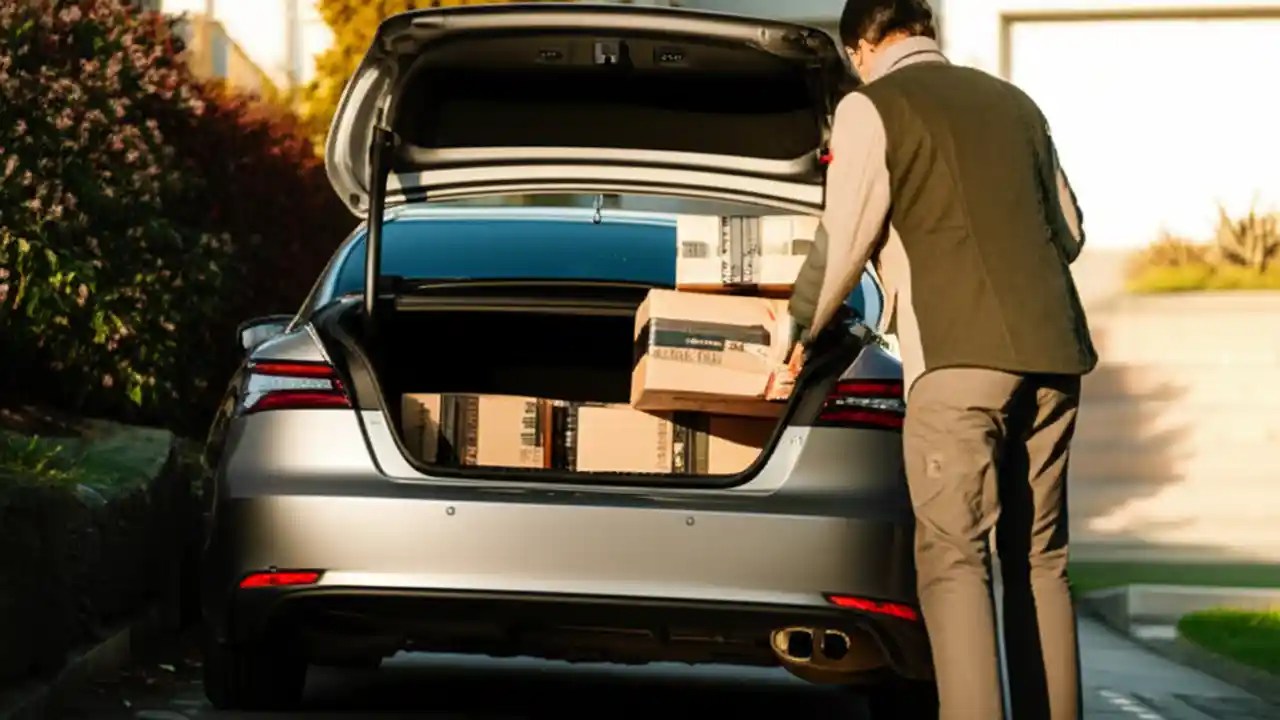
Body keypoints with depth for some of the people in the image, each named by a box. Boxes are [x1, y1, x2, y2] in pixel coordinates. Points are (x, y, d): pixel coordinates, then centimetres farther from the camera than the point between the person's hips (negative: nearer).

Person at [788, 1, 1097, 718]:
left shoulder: (871, 108, 4)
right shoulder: (1014, 103, 21)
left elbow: (843, 245, 3)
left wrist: (799, 331, 20)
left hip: (959, 358, -5)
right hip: (1052, 350, 6)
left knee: (955, 558, -6)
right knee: (1039, 558, 11)